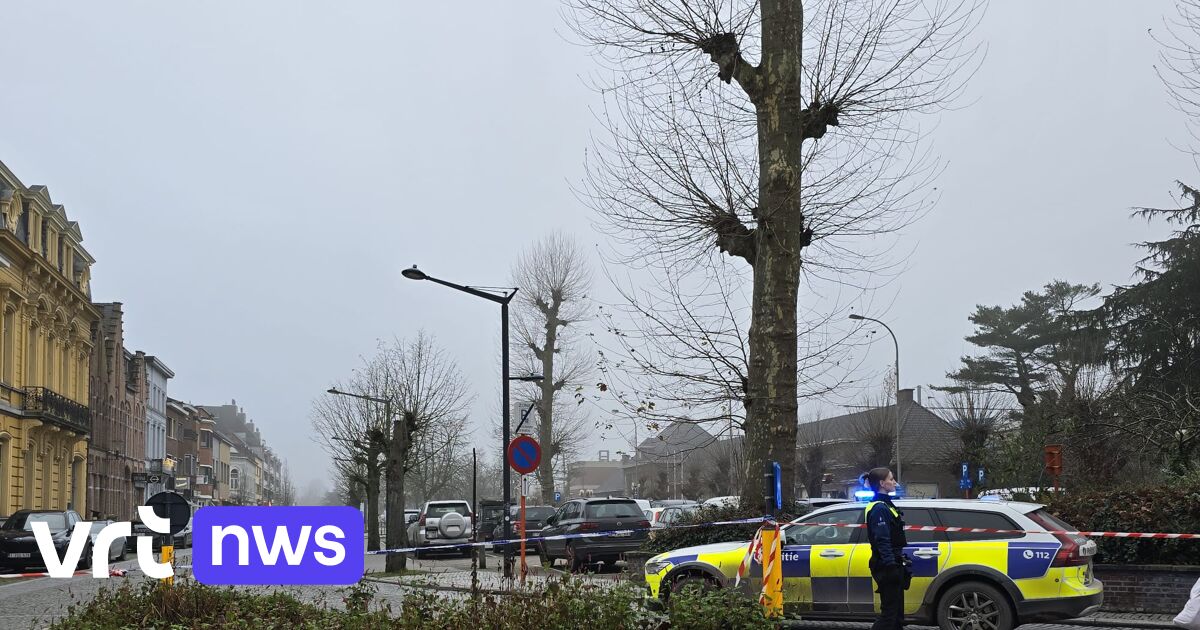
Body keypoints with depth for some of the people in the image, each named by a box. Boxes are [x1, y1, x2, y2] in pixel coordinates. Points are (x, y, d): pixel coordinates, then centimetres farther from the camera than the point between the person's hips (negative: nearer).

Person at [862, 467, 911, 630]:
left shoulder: (886, 505, 17)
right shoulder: (879, 508, -14)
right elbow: (882, 541, -22)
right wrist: (891, 565, -27)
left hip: (893, 565, 10)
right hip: (887, 567, -10)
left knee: (897, 614, 12)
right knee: (889, 614, -10)